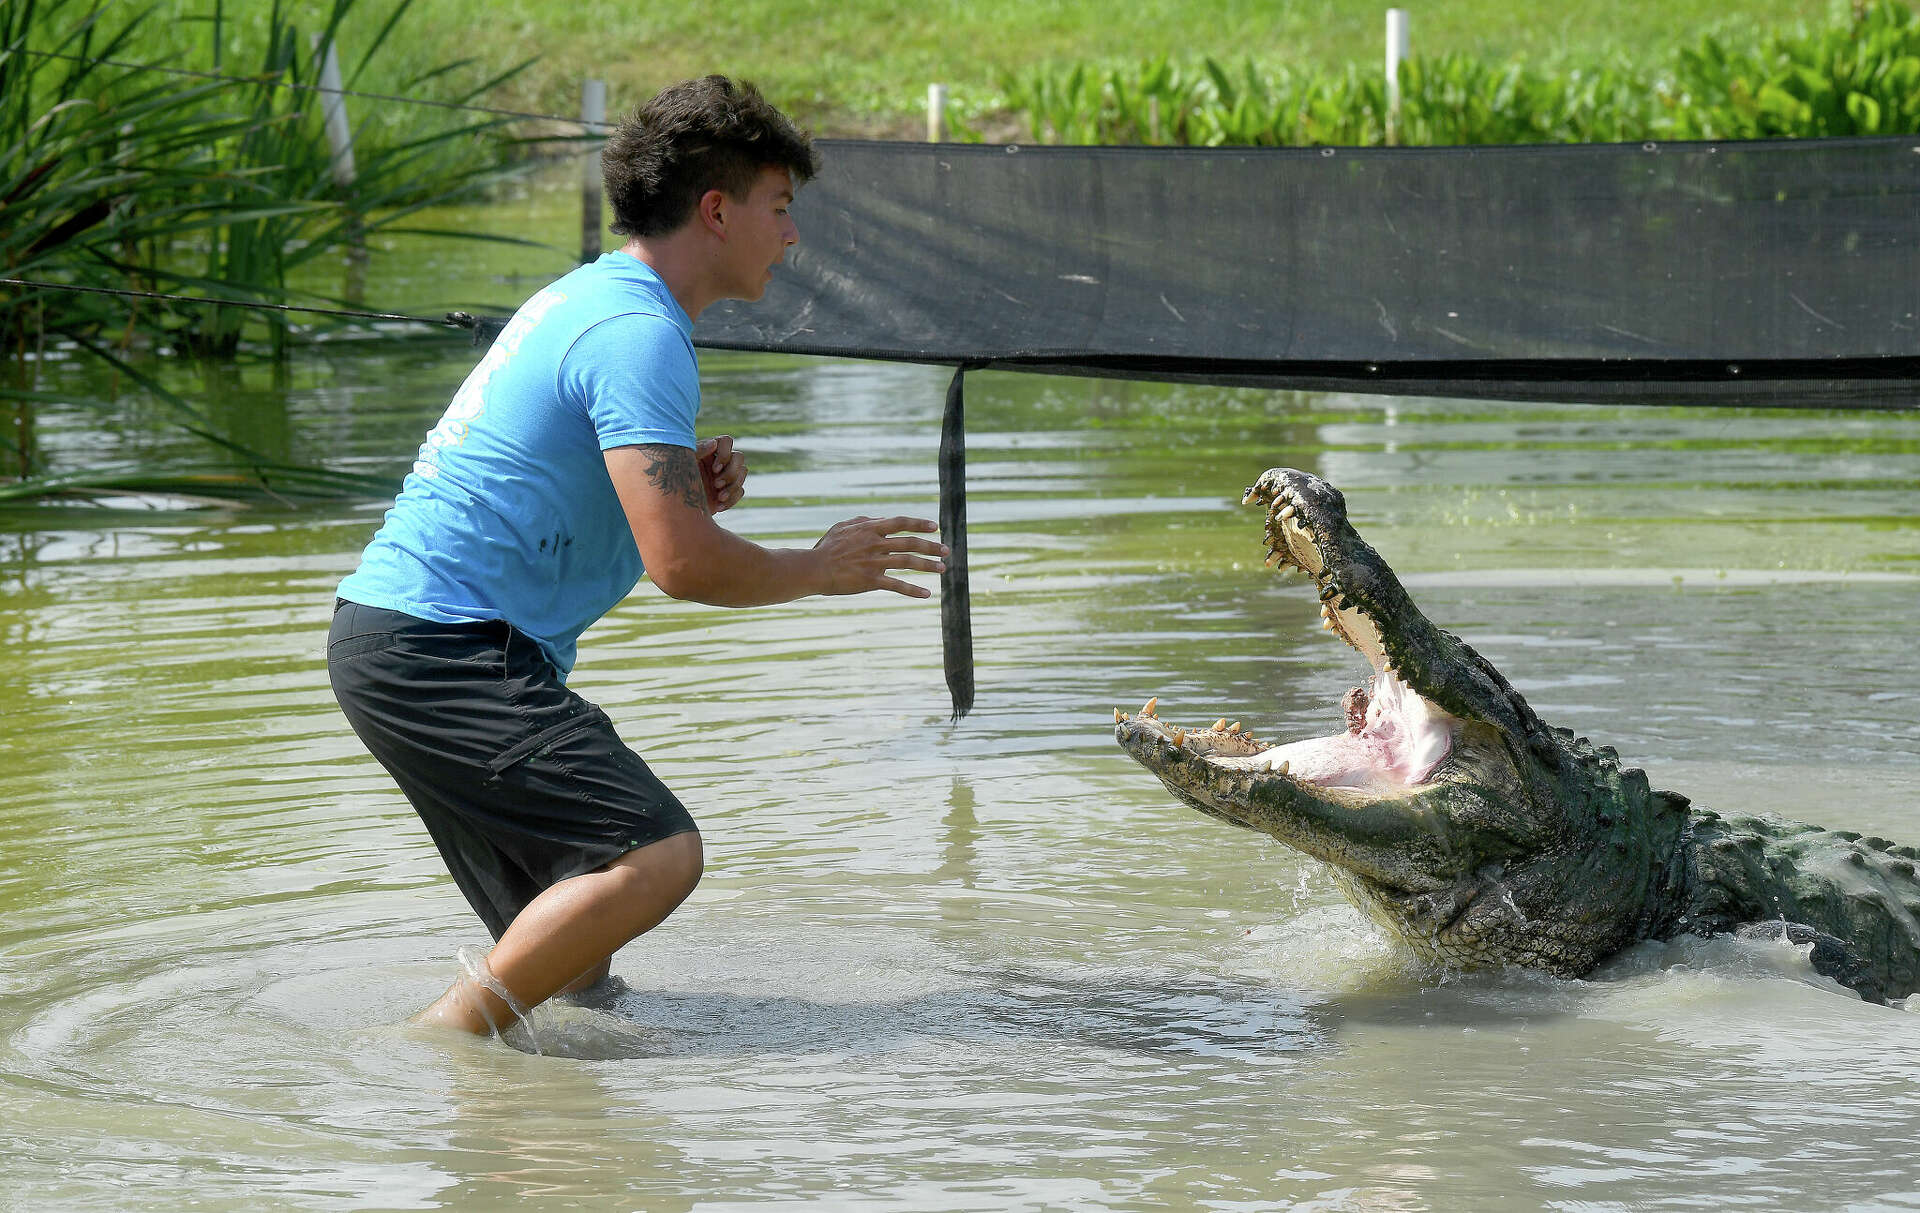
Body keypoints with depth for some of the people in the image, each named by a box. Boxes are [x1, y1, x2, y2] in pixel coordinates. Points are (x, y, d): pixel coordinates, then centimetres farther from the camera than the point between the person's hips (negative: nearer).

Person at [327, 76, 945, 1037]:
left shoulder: (585, 300, 19)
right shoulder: (638, 333, -14)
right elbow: (681, 562, -21)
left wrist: (685, 485, 10)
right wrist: (822, 570, -3)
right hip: (442, 645, -11)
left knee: (572, 963, 12)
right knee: (658, 854, -23)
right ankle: (443, 1041, -19)